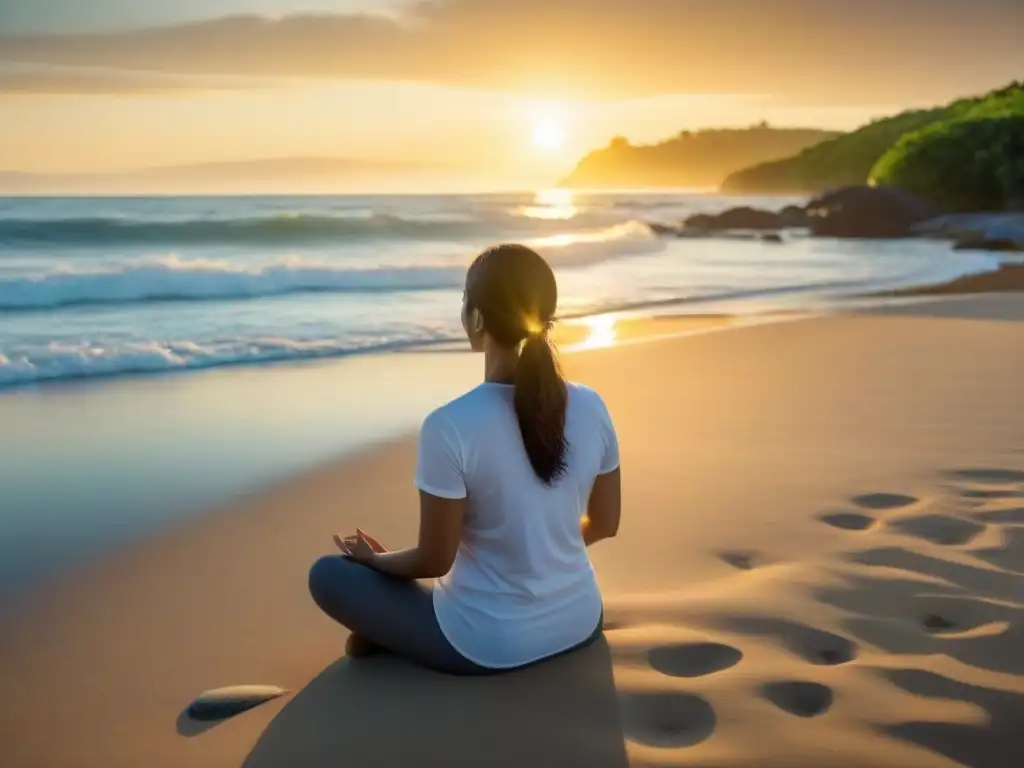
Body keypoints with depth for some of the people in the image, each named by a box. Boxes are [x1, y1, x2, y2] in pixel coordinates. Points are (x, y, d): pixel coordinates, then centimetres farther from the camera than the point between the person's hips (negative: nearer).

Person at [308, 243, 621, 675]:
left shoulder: (450, 427, -25)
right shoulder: (591, 408, -10)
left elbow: (435, 560, -15)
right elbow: (604, 524, 4)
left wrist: (375, 558, 6)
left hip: (486, 648, -4)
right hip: (580, 624, 5)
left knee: (328, 574, 13)